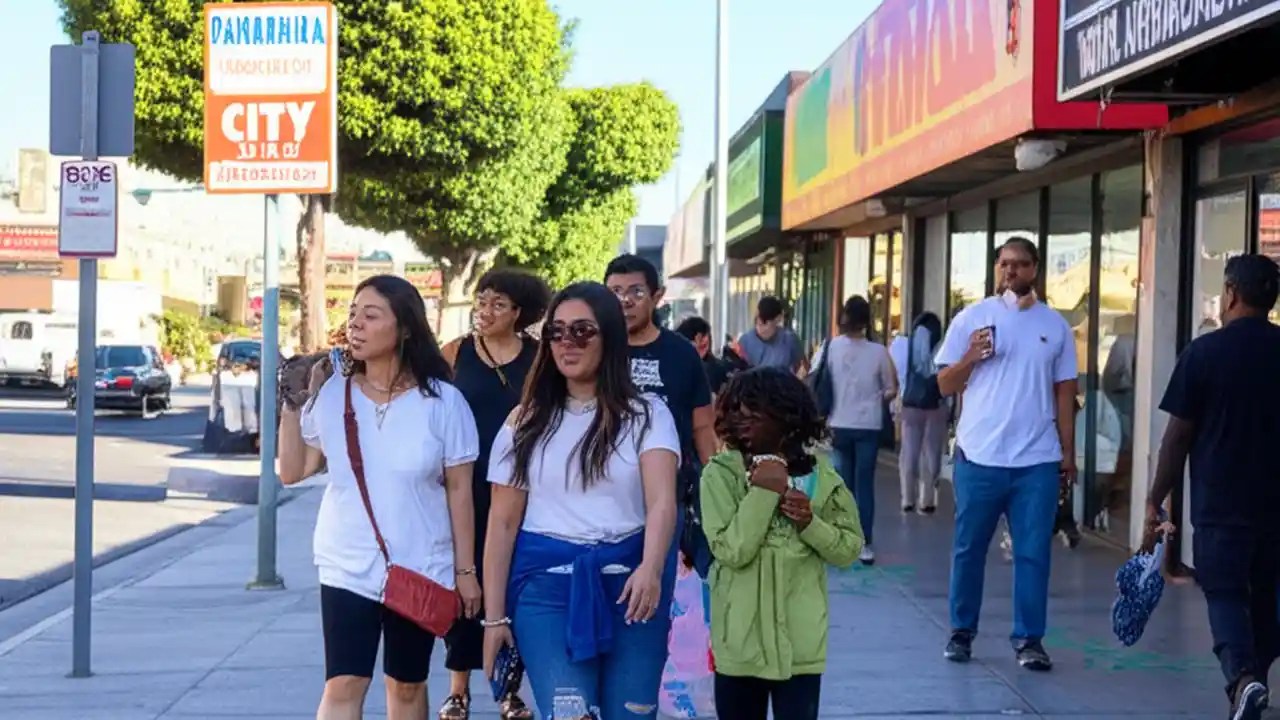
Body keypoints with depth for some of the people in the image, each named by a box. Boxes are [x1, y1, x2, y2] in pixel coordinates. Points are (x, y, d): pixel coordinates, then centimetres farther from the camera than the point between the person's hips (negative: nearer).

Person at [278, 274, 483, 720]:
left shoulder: (442, 400, -8)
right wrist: (292, 403, -7)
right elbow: (292, 472, 2)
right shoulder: (331, 393, -2)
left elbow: (459, 489, -3)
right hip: (348, 568, 1)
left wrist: (465, 569, -2)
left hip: (421, 570, 0)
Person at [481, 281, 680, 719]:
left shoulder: (646, 415, 2)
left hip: (629, 583, 0)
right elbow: (503, 522, 7)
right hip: (547, 584, 0)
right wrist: (494, 615, 3)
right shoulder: (527, 421, 8)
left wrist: (650, 569, -32)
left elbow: (662, 501, -13)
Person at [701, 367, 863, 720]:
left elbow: (849, 549, 2)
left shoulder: (819, 475, 0)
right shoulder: (721, 473, -8)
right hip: (740, 639, -1)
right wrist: (763, 492, -20)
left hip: (799, 639, 1)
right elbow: (731, 550, -17)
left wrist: (810, 523, -15)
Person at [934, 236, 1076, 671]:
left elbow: (1064, 392, 12)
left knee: (1033, 552, 2)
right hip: (980, 456, -1)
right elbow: (945, 385, 3)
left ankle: (1029, 639, 8)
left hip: (1038, 460, 1)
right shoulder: (972, 318, 2)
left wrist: (1068, 452, 8)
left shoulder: (1055, 325, 8)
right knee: (969, 549, 7)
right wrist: (971, 358, -15)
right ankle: (961, 632, 19)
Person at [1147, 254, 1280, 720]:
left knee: (1225, 594, 3)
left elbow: (1178, 435, -7)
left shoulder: (1204, 352, -8)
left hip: (1220, 503, -3)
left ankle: (1242, 677, -18)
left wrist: (1156, 499, 2)